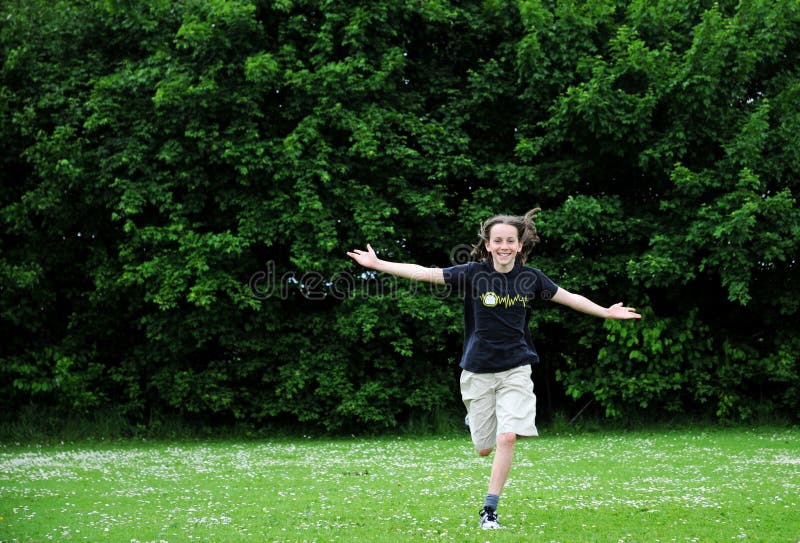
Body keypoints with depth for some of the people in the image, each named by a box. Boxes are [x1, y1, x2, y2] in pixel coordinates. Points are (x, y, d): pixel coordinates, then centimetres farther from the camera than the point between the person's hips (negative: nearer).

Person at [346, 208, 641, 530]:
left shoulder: (530, 278, -2)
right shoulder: (473, 273, -7)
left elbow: (569, 297, 12)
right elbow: (423, 273, -8)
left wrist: (606, 312, 14)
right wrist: (377, 264, -13)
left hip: (516, 368, 0)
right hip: (478, 370, 0)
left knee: (507, 438, -16)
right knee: (484, 449, 6)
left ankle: (489, 511, -5)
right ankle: (474, 420, 44)